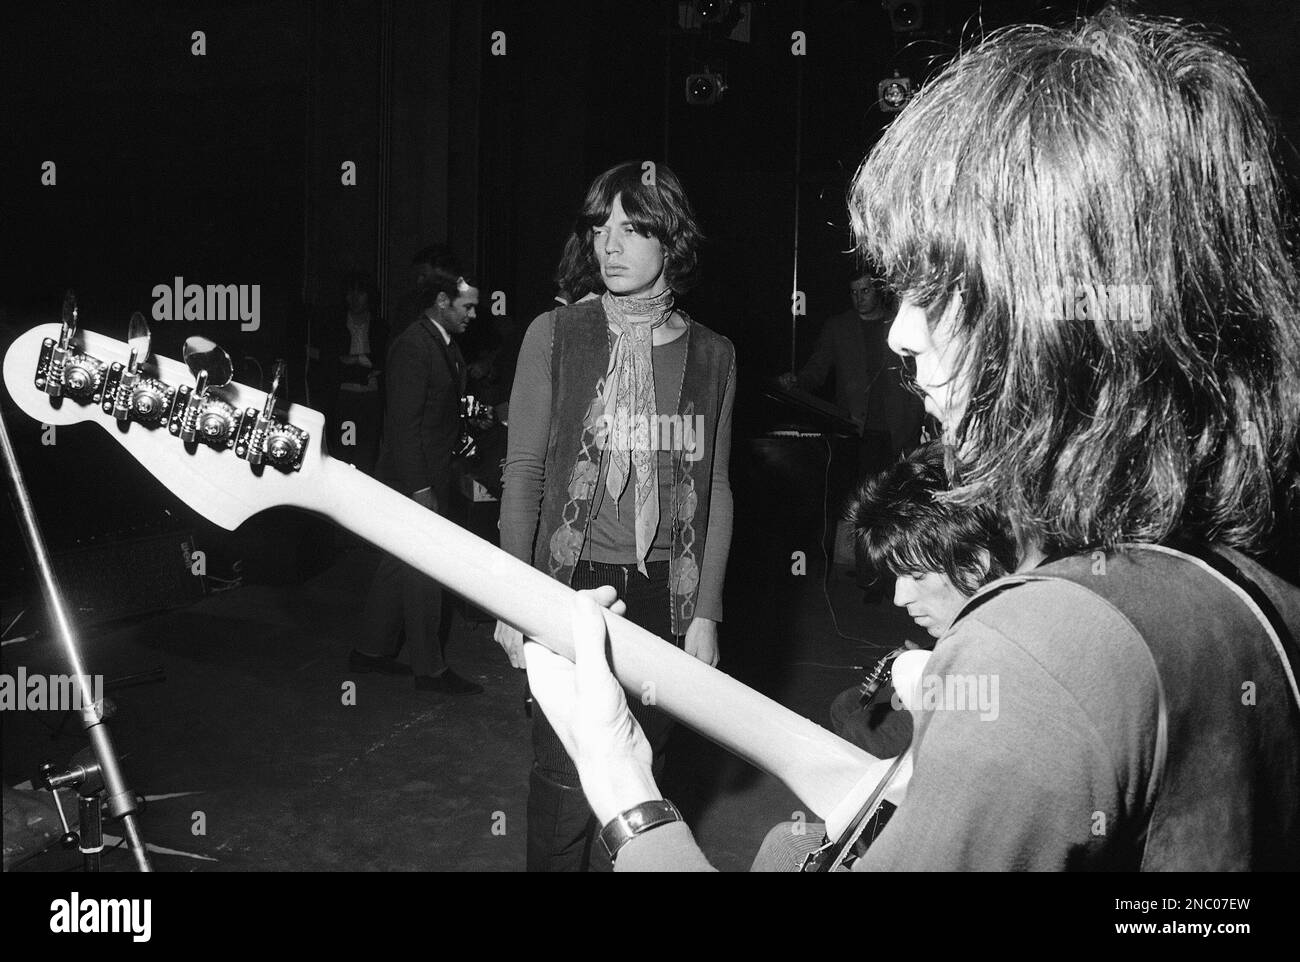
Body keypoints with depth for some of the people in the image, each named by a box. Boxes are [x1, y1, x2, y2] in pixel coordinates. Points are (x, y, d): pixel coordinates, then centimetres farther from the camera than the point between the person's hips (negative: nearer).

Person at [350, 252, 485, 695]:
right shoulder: (412, 346, -17)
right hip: (414, 479, -9)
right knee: (422, 573, -1)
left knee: (400, 565, 16)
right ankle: (430, 669, 9)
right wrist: (420, 489, -22)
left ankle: (371, 651, 28)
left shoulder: (448, 346, 13)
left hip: (433, 476, 10)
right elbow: (406, 423, -20)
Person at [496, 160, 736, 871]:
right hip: (573, 582, -2)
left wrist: (706, 613, 2)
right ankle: (555, 862, 22)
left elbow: (715, 489, 7)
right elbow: (523, 473, -1)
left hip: (666, 595, 2)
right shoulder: (554, 335, -2)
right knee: (566, 769, -1)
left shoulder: (712, 354, 4)